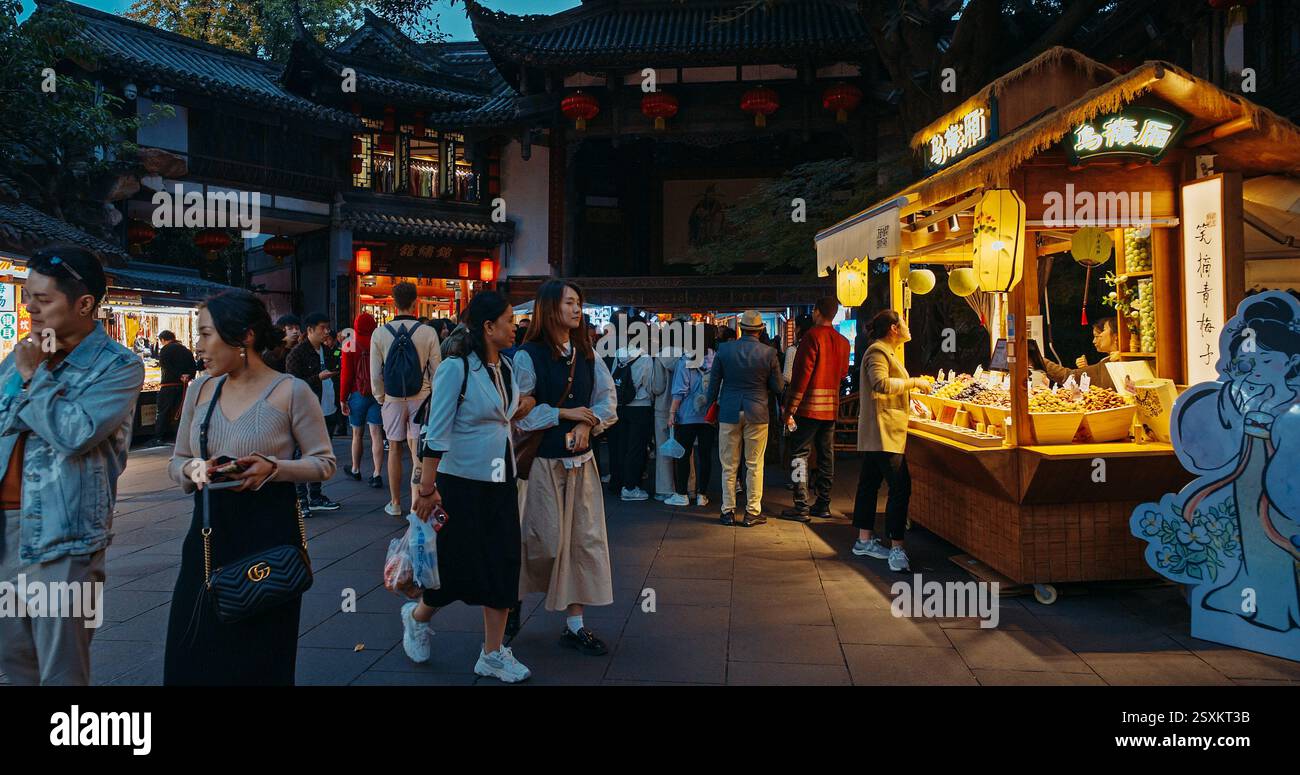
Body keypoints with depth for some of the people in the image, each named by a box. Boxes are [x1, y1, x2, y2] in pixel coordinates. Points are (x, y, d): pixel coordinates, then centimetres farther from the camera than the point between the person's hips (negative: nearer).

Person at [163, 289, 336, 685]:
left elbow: (324, 462, -4)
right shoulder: (200, 389, 6)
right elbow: (176, 463, 13)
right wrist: (194, 469, -10)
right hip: (209, 533, 5)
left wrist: (273, 468, -21)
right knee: (192, 659, 11)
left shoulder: (291, 391, -9)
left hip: (269, 534, -5)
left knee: (259, 660, 8)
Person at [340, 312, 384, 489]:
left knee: (357, 434, 13)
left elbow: (346, 374, -5)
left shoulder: (350, 345, -6)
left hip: (358, 394, -1)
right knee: (376, 434, 0)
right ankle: (377, 475, -4)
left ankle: (355, 470, 29)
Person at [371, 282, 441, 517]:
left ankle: (395, 503, 21)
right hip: (421, 398, -1)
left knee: (394, 449, 12)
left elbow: (375, 374, 0)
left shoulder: (380, 333, -5)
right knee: (418, 451, 4)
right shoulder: (428, 333, -9)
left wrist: (381, 399, 13)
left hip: (392, 399, 1)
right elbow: (436, 371, -4)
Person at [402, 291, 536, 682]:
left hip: (500, 482, 7)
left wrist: (521, 409, 1)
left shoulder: (507, 368, 6)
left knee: (503, 565, 6)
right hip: (462, 481, -7)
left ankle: (493, 654, 18)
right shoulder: (456, 368, -15)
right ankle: (417, 616, 35)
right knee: (458, 566, 4)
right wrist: (427, 489, -16)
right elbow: (437, 434, -16)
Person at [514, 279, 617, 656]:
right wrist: (564, 413, -14)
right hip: (542, 459, -6)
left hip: (581, 458, 6)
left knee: (584, 539, 6)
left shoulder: (586, 354, 9)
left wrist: (588, 424, -11)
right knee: (546, 540, -2)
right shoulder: (528, 355, -9)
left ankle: (575, 624, 16)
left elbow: (607, 397, 7)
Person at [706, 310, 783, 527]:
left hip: (729, 413, 1)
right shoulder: (769, 353, -7)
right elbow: (778, 387, -1)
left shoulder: (724, 349, -4)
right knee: (754, 465, 7)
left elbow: (713, 383, 2)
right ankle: (752, 512, 11)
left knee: (729, 465, 9)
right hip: (757, 413, -1)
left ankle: (728, 511, 14)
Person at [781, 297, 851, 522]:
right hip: (831, 407, 7)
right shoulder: (843, 342, 9)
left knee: (800, 454, -2)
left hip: (809, 406, -7)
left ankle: (801, 508, -4)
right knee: (826, 455, 12)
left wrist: (789, 409, -15)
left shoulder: (812, 337, -12)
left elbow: (802, 374, -17)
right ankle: (823, 504, 18)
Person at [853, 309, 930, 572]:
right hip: (883, 432, -11)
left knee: (870, 483, 13)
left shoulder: (884, 352, 22)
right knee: (900, 487, -14)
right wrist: (913, 382, -20)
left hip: (877, 433, 11)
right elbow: (881, 383, -28)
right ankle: (896, 549, -15)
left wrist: (911, 390, 22)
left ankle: (864, 541, 20)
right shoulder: (877, 352, -12)